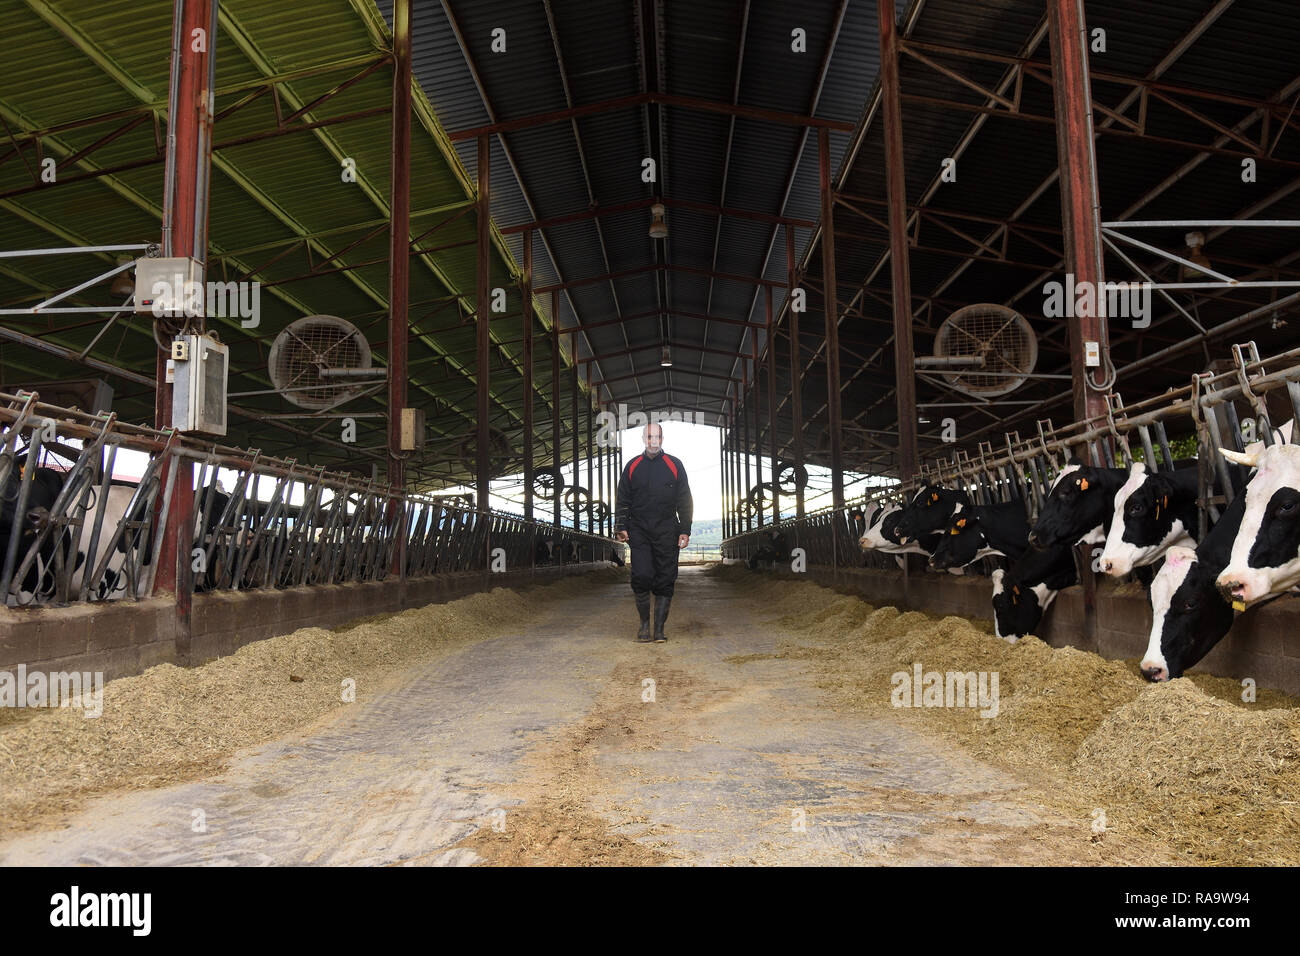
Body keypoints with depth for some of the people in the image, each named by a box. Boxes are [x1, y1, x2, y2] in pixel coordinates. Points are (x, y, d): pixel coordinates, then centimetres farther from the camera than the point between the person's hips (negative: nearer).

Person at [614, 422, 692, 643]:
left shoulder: (675, 466, 7)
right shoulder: (632, 467, 9)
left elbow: (685, 502, 7)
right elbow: (623, 501, 12)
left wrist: (685, 531, 0)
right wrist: (621, 527, 1)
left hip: (666, 533, 0)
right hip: (639, 531, 0)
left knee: (665, 581, 0)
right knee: (641, 577, -10)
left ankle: (659, 628, 8)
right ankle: (644, 624, 7)